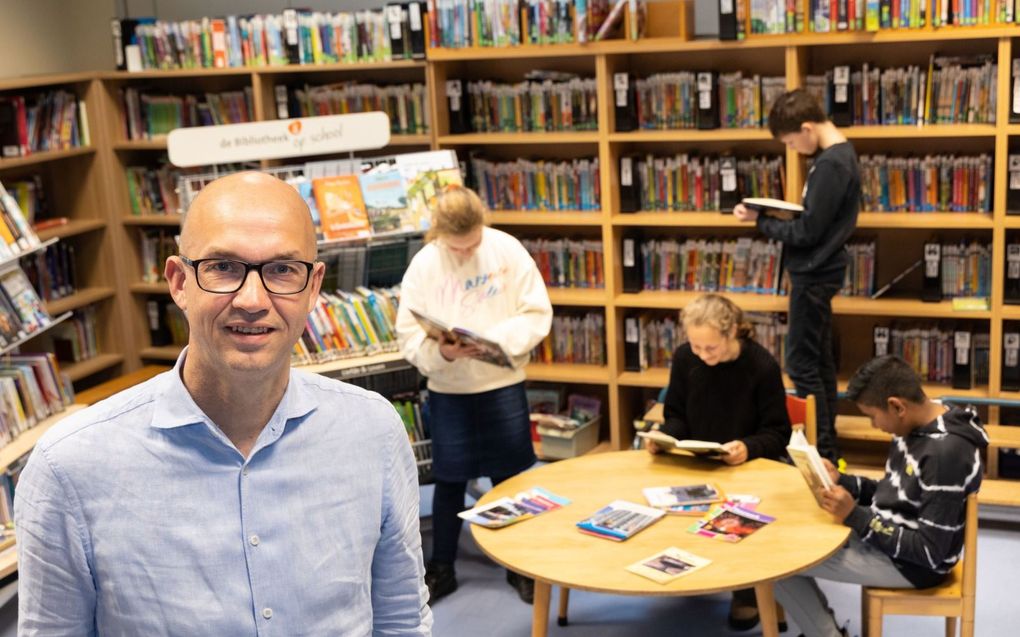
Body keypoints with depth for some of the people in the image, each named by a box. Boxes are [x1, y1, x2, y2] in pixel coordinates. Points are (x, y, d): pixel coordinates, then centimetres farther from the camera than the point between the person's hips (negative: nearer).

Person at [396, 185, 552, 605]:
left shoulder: (508, 251, -9)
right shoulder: (423, 265, -8)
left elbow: (537, 313, -6)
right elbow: (408, 335, -7)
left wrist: (500, 338, -23)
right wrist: (440, 351, -27)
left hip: (503, 384, 0)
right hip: (448, 390, 0)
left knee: (509, 477, 10)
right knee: (449, 480, 11)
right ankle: (441, 569, 27)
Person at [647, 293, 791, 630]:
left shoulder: (762, 365, -16)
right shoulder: (684, 358, -5)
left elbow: (778, 433, -11)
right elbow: (676, 416, 7)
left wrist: (748, 448, -31)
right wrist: (665, 438, -15)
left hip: (751, 466, -3)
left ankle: (748, 590, -2)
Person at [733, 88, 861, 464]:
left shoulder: (829, 164, -22)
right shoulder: (840, 153, 10)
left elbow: (807, 232, -21)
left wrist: (760, 221, -10)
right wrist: (775, 214, 2)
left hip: (813, 274, -10)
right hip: (821, 271, 10)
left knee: (801, 365, -3)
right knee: (819, 361, 16)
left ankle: (821, 450, 3)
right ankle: (827, 446, 25)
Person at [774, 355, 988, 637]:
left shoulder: (947, 453, -29)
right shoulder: (917, 427, 0)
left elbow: (929, 552, -26)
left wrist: (855, 517, -25)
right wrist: (841, 481, 1)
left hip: (911, 563, -10)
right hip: (885, 537, 10)